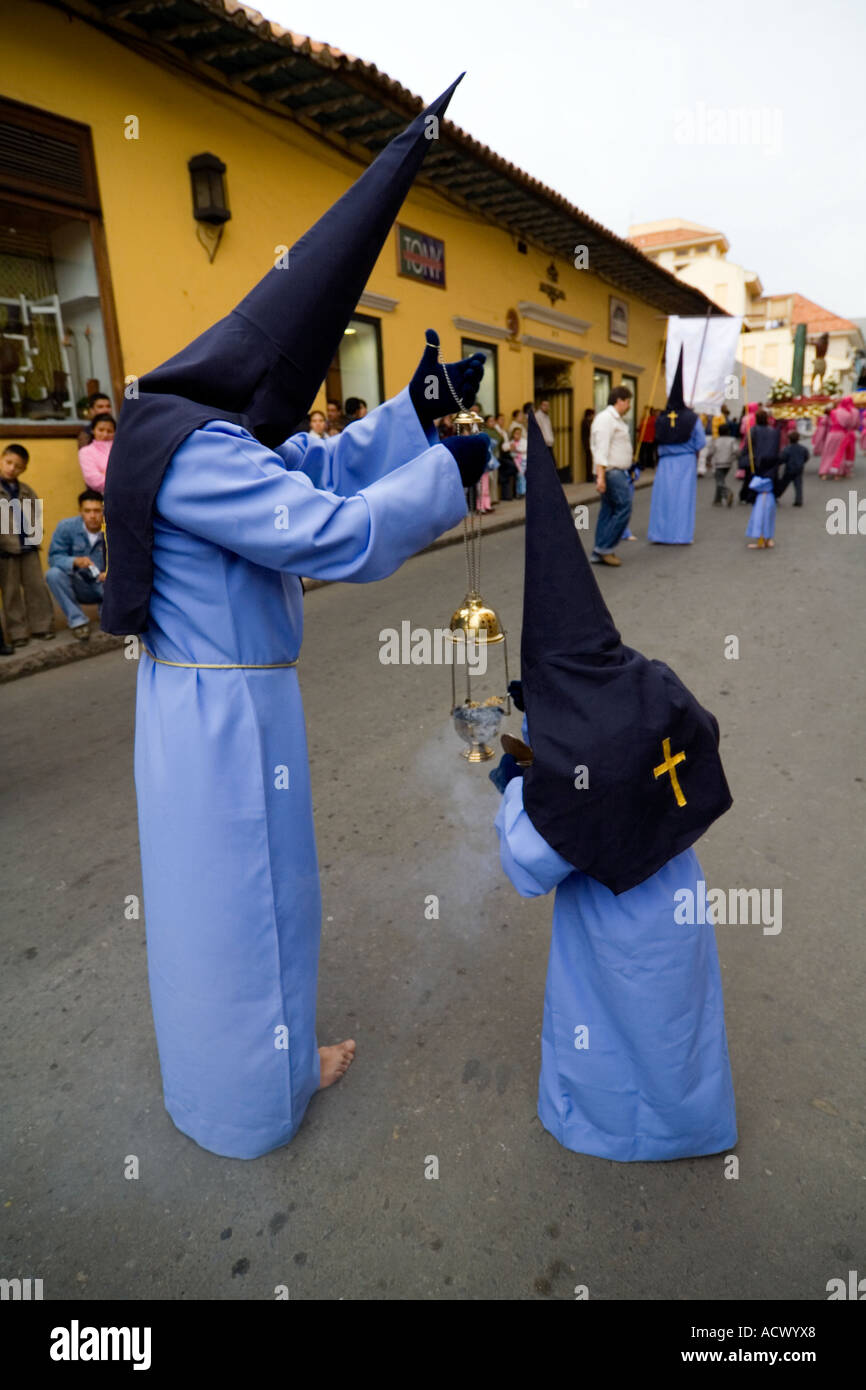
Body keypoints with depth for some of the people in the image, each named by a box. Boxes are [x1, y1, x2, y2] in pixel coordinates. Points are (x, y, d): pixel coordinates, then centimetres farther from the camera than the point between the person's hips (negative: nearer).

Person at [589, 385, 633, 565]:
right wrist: (600, 476, -28)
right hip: (611, 472, -10)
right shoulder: (606, 419, -12)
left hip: (617, 472, 10)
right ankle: (605, 548, -9)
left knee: (608, 511, 9)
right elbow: (601, 449, -22)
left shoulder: (616, 419, 21)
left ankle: (599, 553, 11)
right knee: (623, 508, -12)